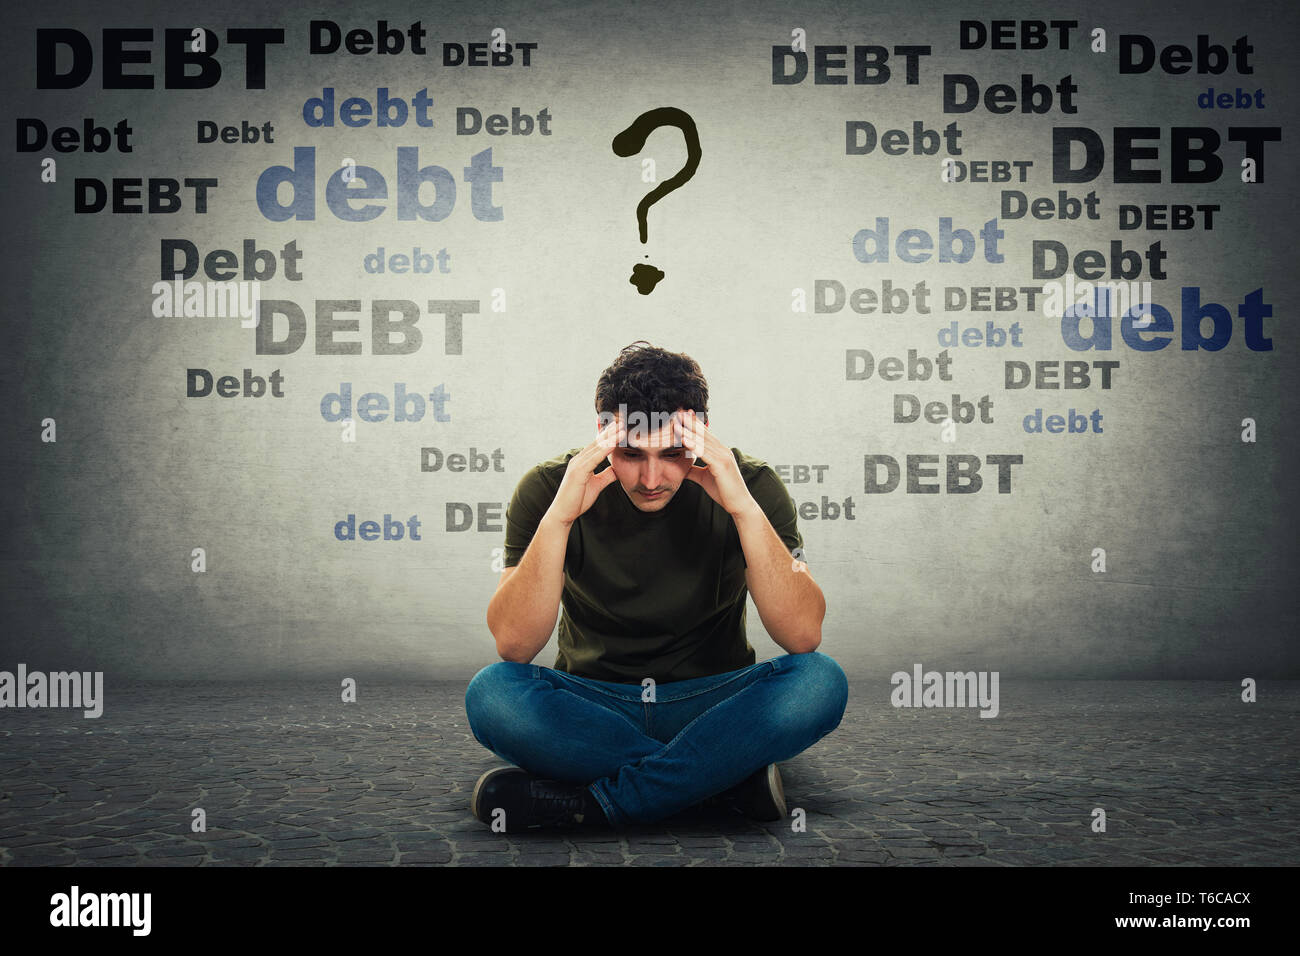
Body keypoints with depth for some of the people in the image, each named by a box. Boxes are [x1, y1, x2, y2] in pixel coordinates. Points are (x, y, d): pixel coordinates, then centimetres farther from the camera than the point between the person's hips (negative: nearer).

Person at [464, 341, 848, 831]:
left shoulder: (750, 484, -10)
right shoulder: (547, 488, -10)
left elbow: (803, 637, -20)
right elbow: (512, 645, -20)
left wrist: (745, 509, -30)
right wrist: (558, 517, -31)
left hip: (710, 704, 0)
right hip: (592, 707, 0)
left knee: (821, 682, -29)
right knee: (490, 693, -31)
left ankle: (587, 803, -25)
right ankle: (735, 775, -24)